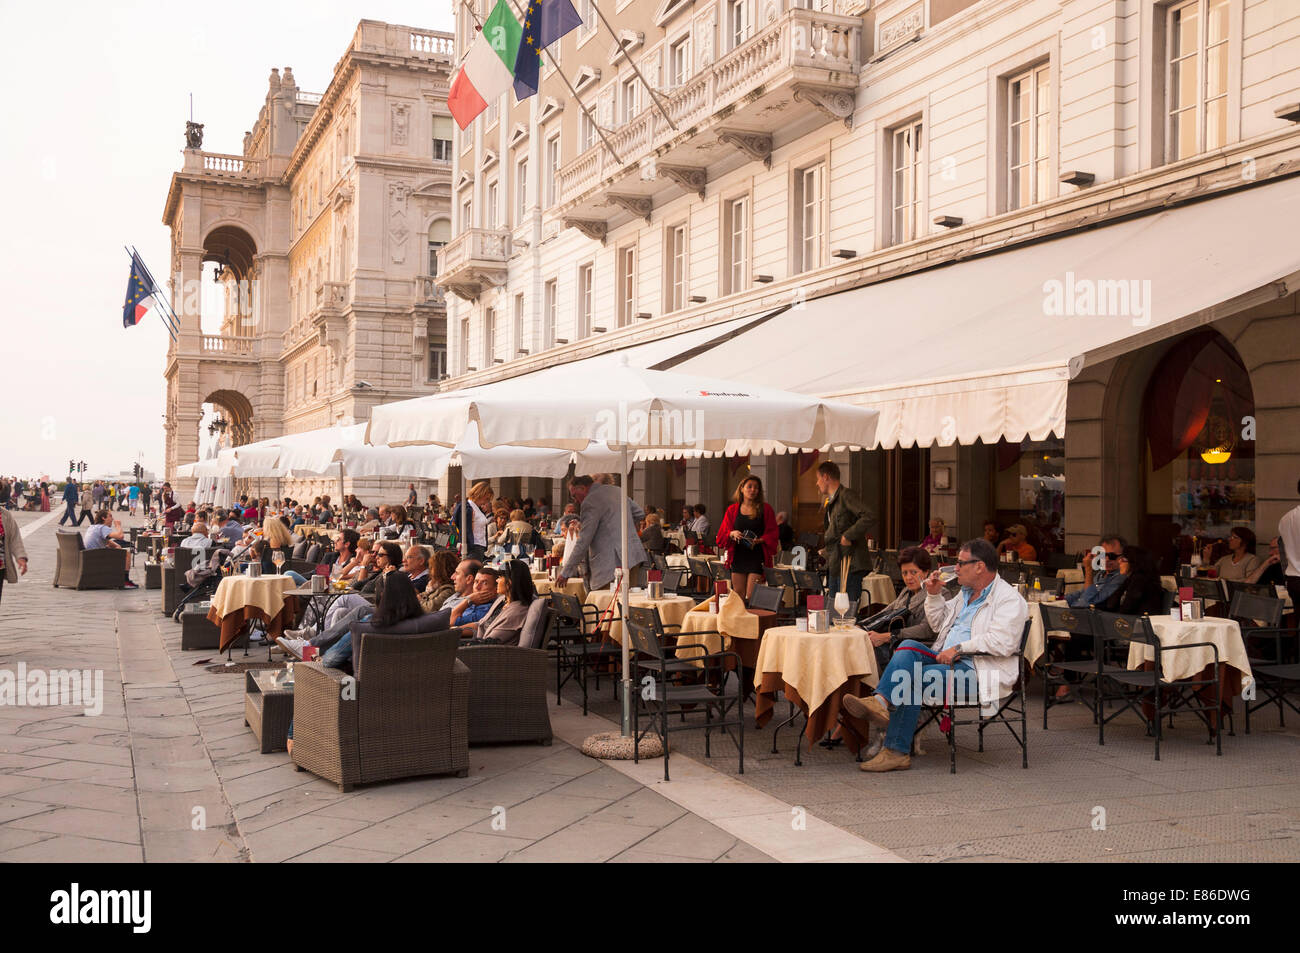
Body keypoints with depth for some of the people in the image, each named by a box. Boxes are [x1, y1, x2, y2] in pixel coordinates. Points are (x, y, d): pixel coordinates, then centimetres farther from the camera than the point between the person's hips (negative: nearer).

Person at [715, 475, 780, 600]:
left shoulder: (765, 509, 2)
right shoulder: (733, 510, 8)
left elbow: (772, 534, 0)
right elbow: (722, 535, 9)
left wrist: (760, 540, -17)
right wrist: (732, 533, -11)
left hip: (757, 558, -3)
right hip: (738, 557, 3)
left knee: (751, 598, -8)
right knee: (738, 597, 6)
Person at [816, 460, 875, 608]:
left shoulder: (846, 495, -11)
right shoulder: (828, 503, 19)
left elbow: (868, 518, -24)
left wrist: (848, 536, -20)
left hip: (850, 564, -10)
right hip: (835, 565, 10)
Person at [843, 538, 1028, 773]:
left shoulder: (1010, 599, -5)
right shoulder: (966, 593, 24)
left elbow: (1002, 642, -20)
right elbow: (939, 623, 31)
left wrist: (959, 648, -20)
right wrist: (934, 595, 15)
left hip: (978, 672, -8)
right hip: (948, 659, 8)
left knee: (914, 678, -26)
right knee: (908, 646, -18)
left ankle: (896, 751, -22)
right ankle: (881, 701, -39)